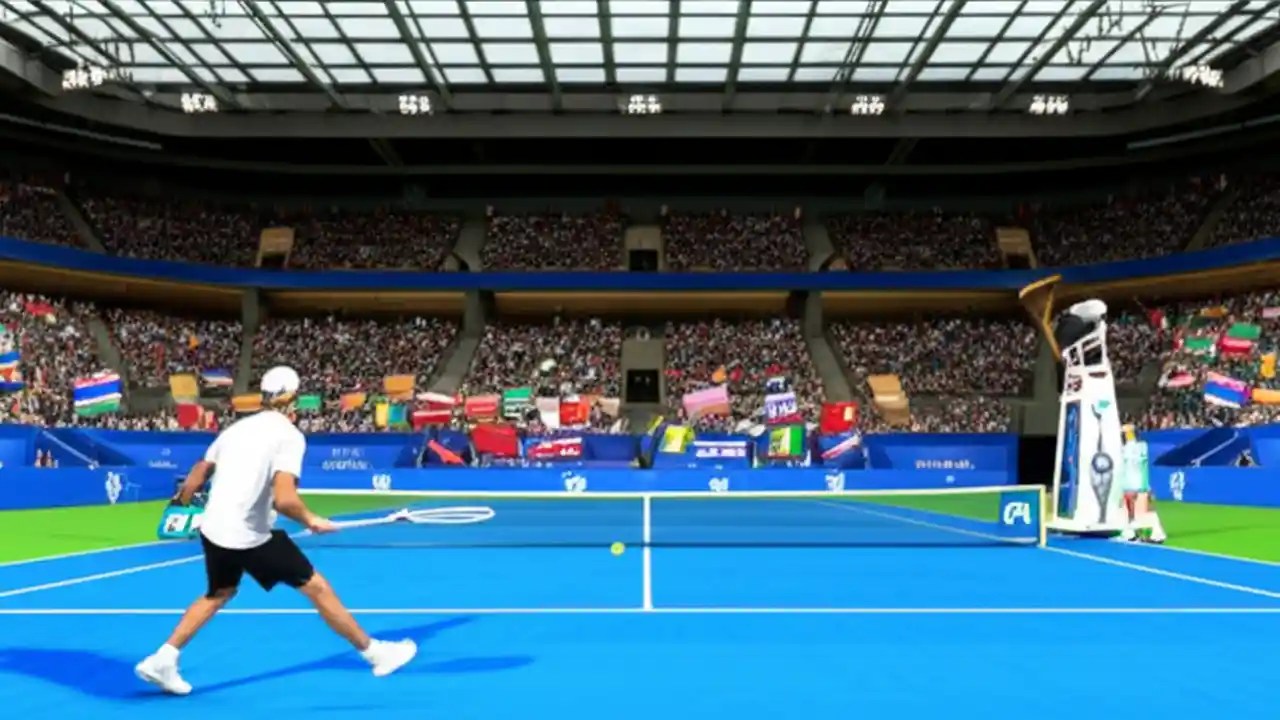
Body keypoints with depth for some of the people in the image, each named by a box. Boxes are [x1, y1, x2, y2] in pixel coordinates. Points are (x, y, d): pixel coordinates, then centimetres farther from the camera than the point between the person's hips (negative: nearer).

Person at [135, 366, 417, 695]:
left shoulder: (237, 428, 9)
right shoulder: (289, 434, -12)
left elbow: (193, 483, 15)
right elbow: (284, 499, -26)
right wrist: (310, 520, -8)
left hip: (213, 531, 7)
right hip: (250, 537, -7)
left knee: (219, 594, 32)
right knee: (317, 587, 5)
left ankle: (162, 660, 28)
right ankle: (375, 652, 14)